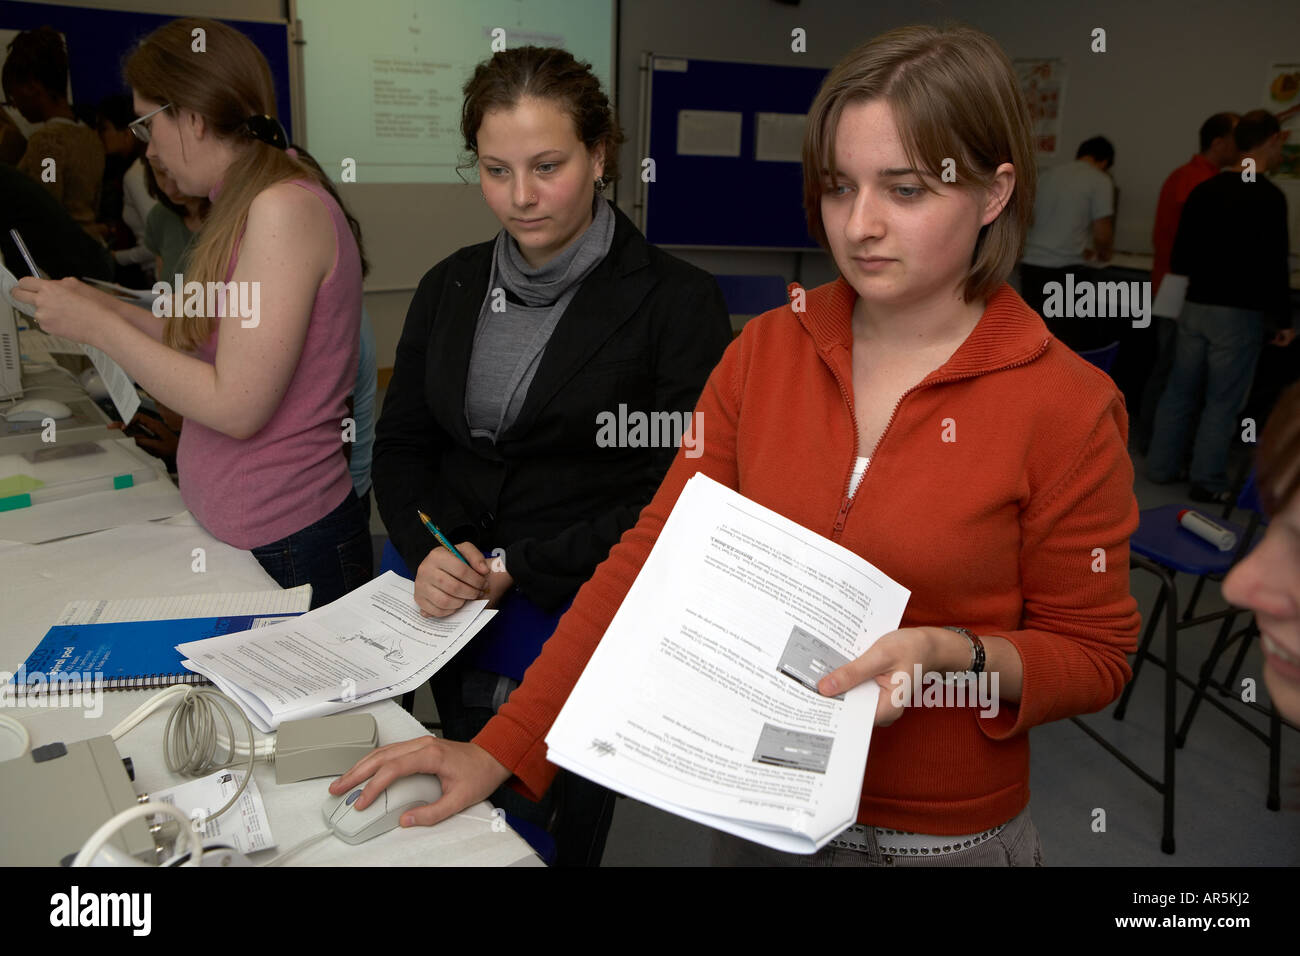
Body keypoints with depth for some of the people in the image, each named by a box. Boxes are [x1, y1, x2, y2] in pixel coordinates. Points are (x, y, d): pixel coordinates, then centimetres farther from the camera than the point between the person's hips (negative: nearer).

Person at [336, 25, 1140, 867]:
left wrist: (951, 656, -26)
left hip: (947, 837, -3)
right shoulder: (767, 348, -7)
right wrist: (501, 749, -14)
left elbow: (1094, 655, -5)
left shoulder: (1068, 407, -16)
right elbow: (651, 559, -9)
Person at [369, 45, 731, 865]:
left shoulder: (676, 300, -11)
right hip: (457, 623, 5)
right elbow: (401, 443, 10)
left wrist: (519, 567, -15)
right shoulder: (452, 286, 6)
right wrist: (428, 551, -10)